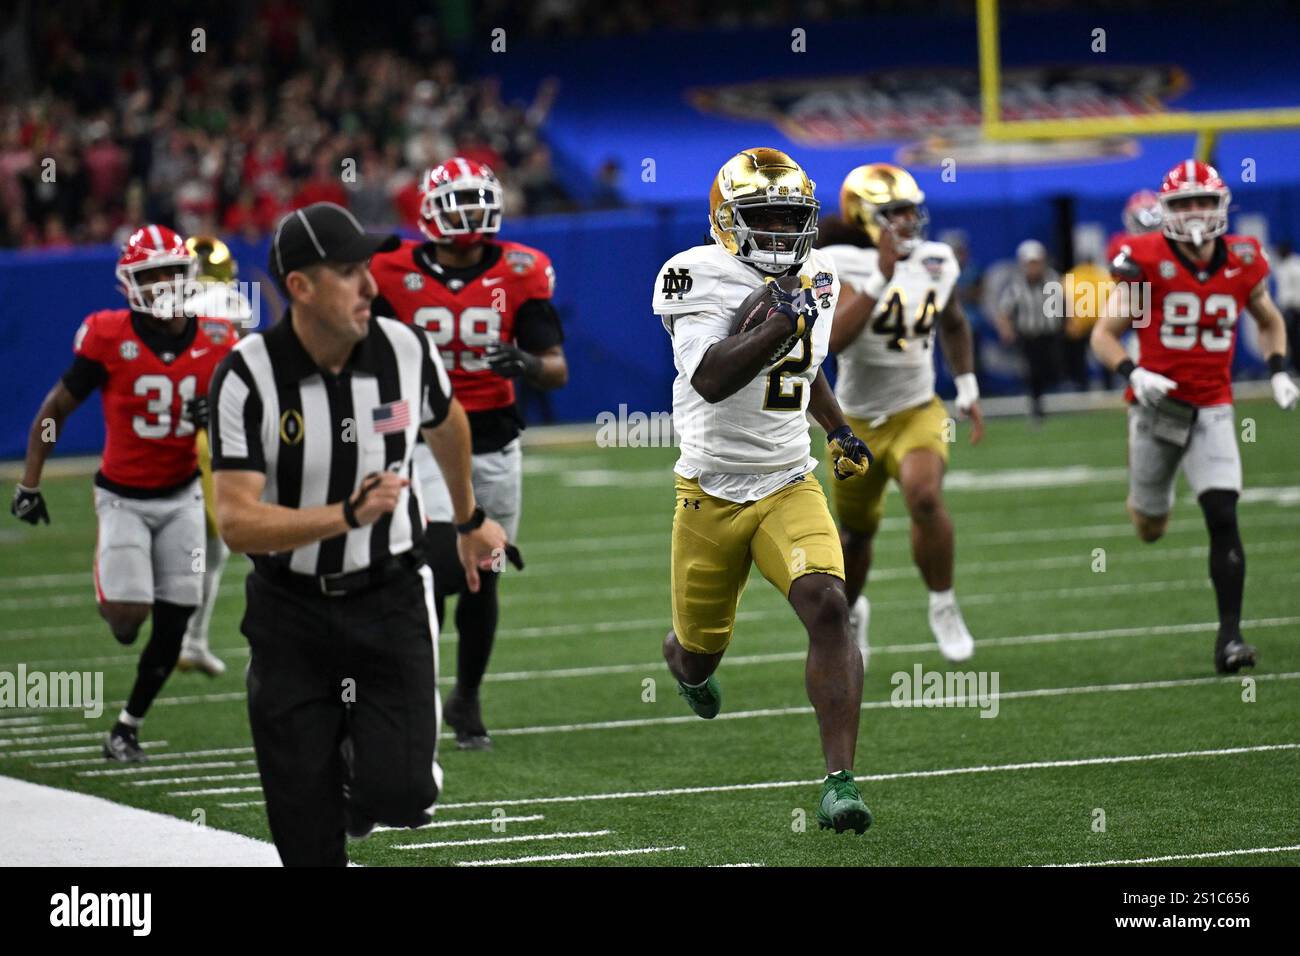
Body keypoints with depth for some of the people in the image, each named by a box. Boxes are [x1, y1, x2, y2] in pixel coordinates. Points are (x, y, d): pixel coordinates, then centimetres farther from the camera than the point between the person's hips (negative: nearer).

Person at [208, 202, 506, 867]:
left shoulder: (405, 351, -8)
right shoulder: (246, 377, -16)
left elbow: (446, 425, 17)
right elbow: (237, 524, -23)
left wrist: (469, 521, 33)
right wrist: (347, 516, -36)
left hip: (390, 597, 1)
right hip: (290, 607, -1)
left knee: (401, 793, -12)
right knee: (305, 826, 0)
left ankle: (366, 768, 23)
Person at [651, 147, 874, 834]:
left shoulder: (812, 278, 7)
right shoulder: (702, 278, -14)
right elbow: (710, 380, -29)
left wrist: (839, 432, 23)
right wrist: (785, 320, -33)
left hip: (790, 488, 3)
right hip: (712, 491, -3)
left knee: (827, 608, -23)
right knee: (702, 647, 14)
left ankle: (839, 780, -24)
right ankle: (684, 660, 55)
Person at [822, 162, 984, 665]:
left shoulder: (936, 263, -3)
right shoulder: (843, 267, -17)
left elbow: (954, 325, 19)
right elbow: (832, 340, -34)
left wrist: (968, 390, 15)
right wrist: (881, 278, -37)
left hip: (917, 412, 1)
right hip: (858, 422, -1)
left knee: (925, 497, -29)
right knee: (857, 533, 15)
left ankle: (943, 606, -11)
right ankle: (850, 612, 47)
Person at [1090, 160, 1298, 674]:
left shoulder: (1243, 263, -1)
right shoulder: (1147, 262, -11)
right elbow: (1104, 334, -6)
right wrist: (1133, 374, -23)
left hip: (1212, 410, 1)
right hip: (1157, 403, -1)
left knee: (1223, 519, -14)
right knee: (1150, 528, 14)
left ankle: (1230, 634, -10)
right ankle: (1146, 494, 53)